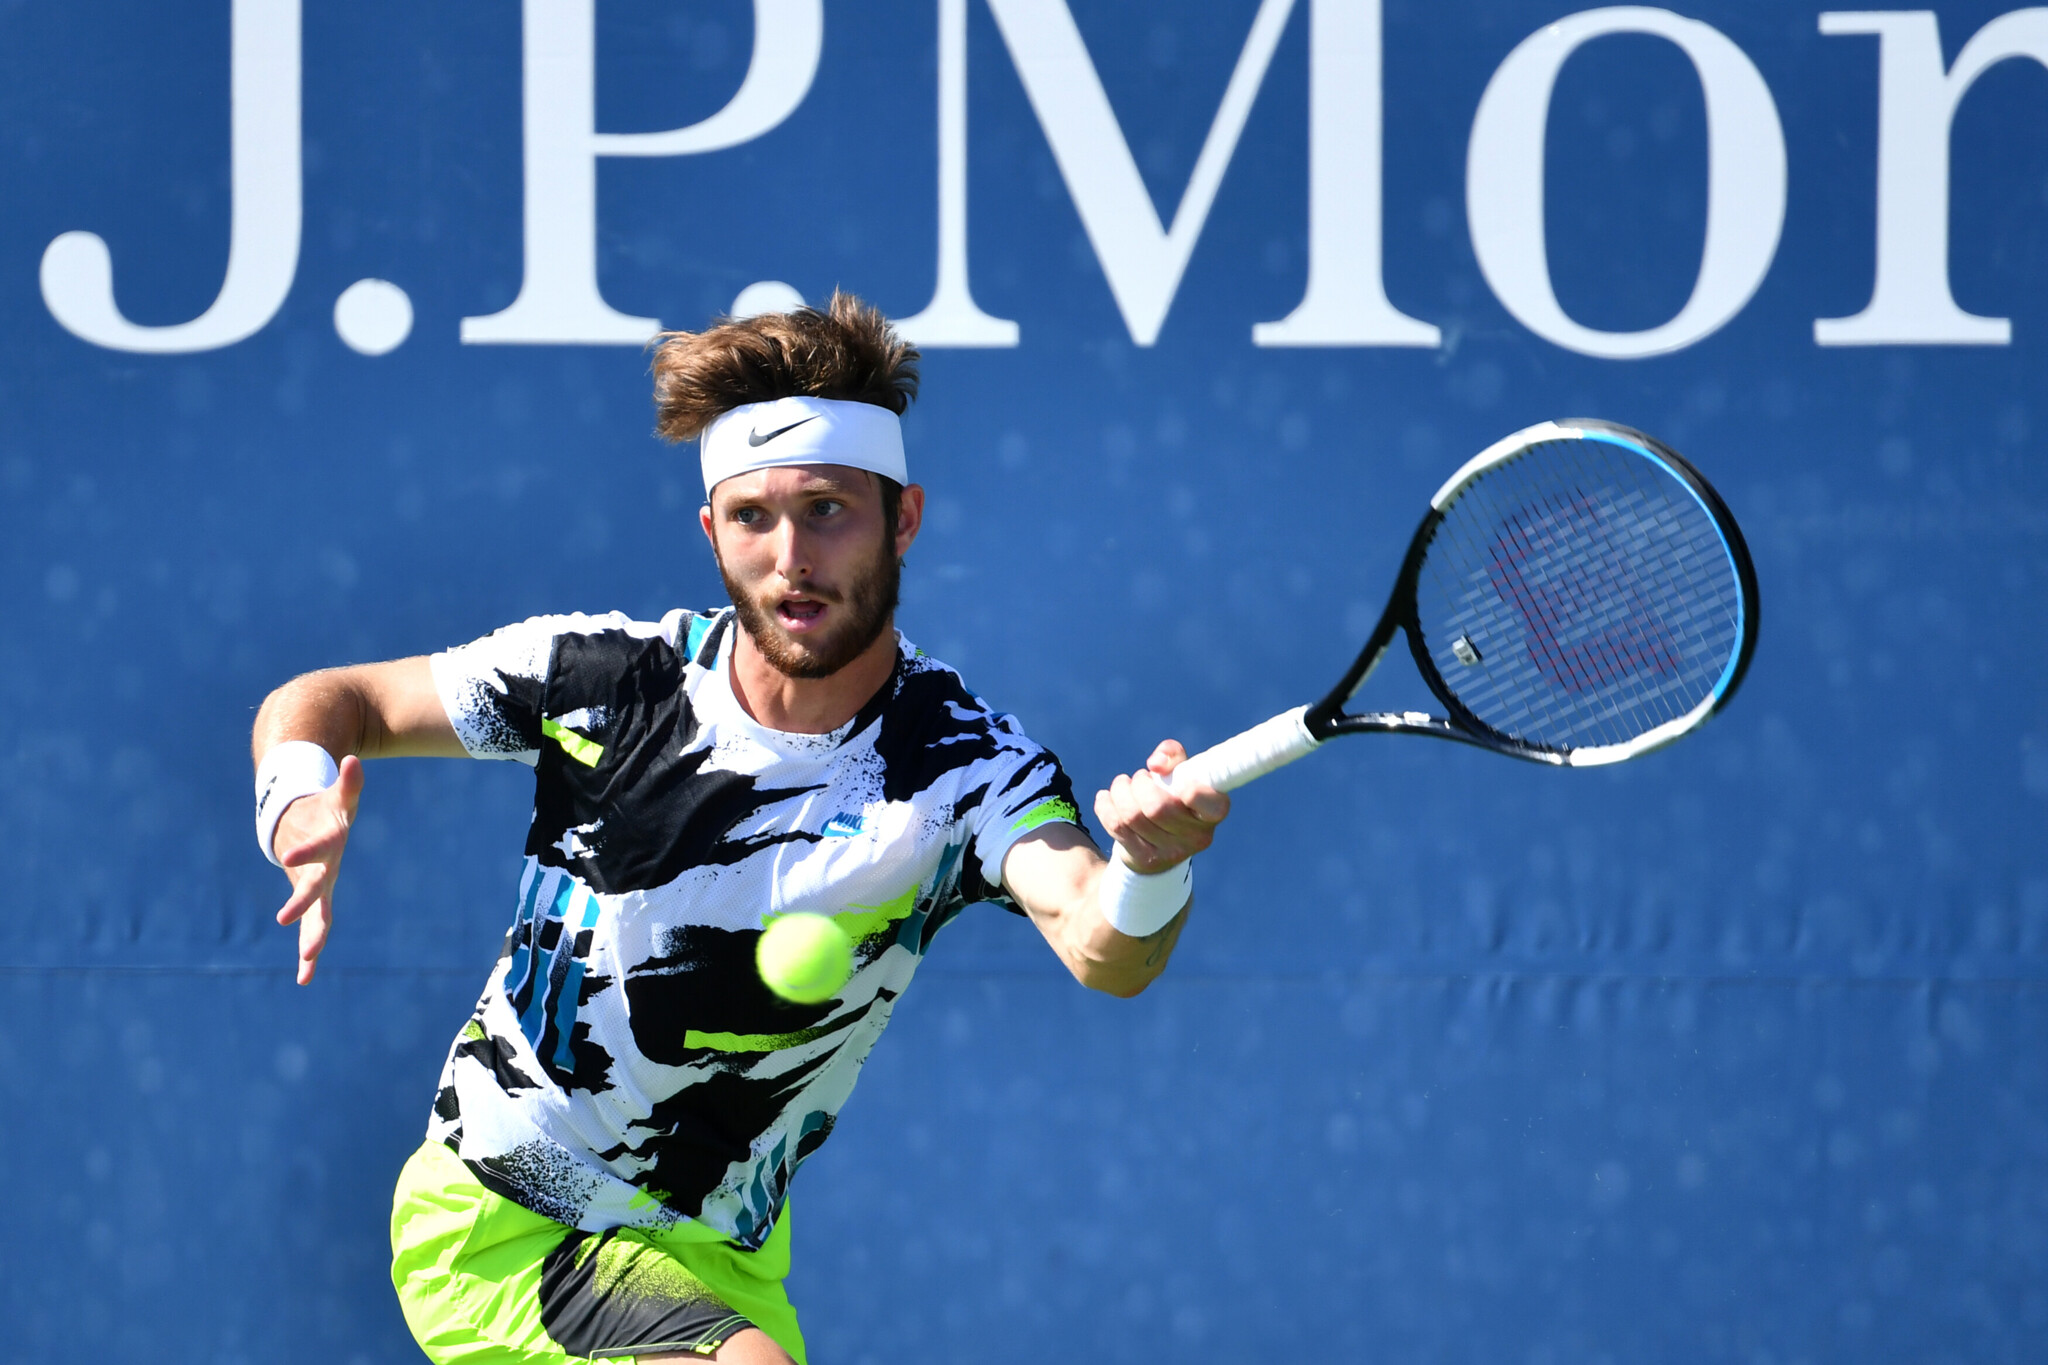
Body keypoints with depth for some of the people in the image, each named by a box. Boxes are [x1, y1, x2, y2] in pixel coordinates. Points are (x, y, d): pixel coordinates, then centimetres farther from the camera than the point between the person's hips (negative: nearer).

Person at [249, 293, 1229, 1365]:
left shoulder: (961, 765, -15)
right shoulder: (604, 676, -11)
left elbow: (1100, 947, -35)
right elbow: (329, 702, 2)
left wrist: (1149, 871, -58)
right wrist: (301, 804, -21)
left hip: (714, 1266, 3)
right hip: (491, 1229, -2)